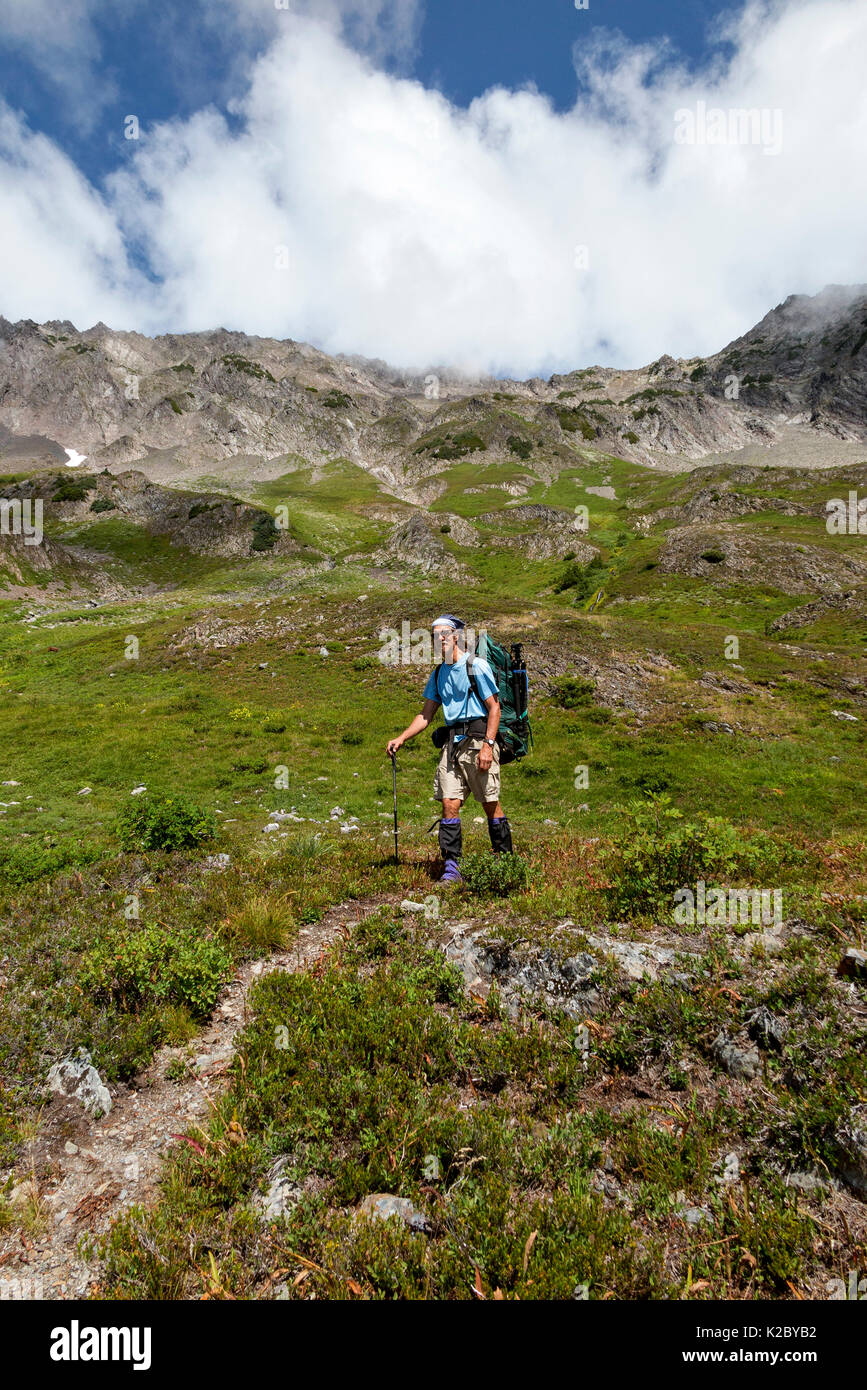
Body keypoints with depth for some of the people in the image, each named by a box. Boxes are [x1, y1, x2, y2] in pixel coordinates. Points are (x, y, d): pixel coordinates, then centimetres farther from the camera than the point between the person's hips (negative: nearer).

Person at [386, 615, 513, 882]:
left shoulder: (477, 665, -3)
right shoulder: (438, 674, 16)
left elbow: (494, 708, -6)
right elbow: (426, 714, 20)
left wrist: (488, 745, -15)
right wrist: (401, 738, 9)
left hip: (478, 737, -6)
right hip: (452, 740, 6)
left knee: (490, 803, -1)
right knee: (449, 803, -2)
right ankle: (451, 868, 1)